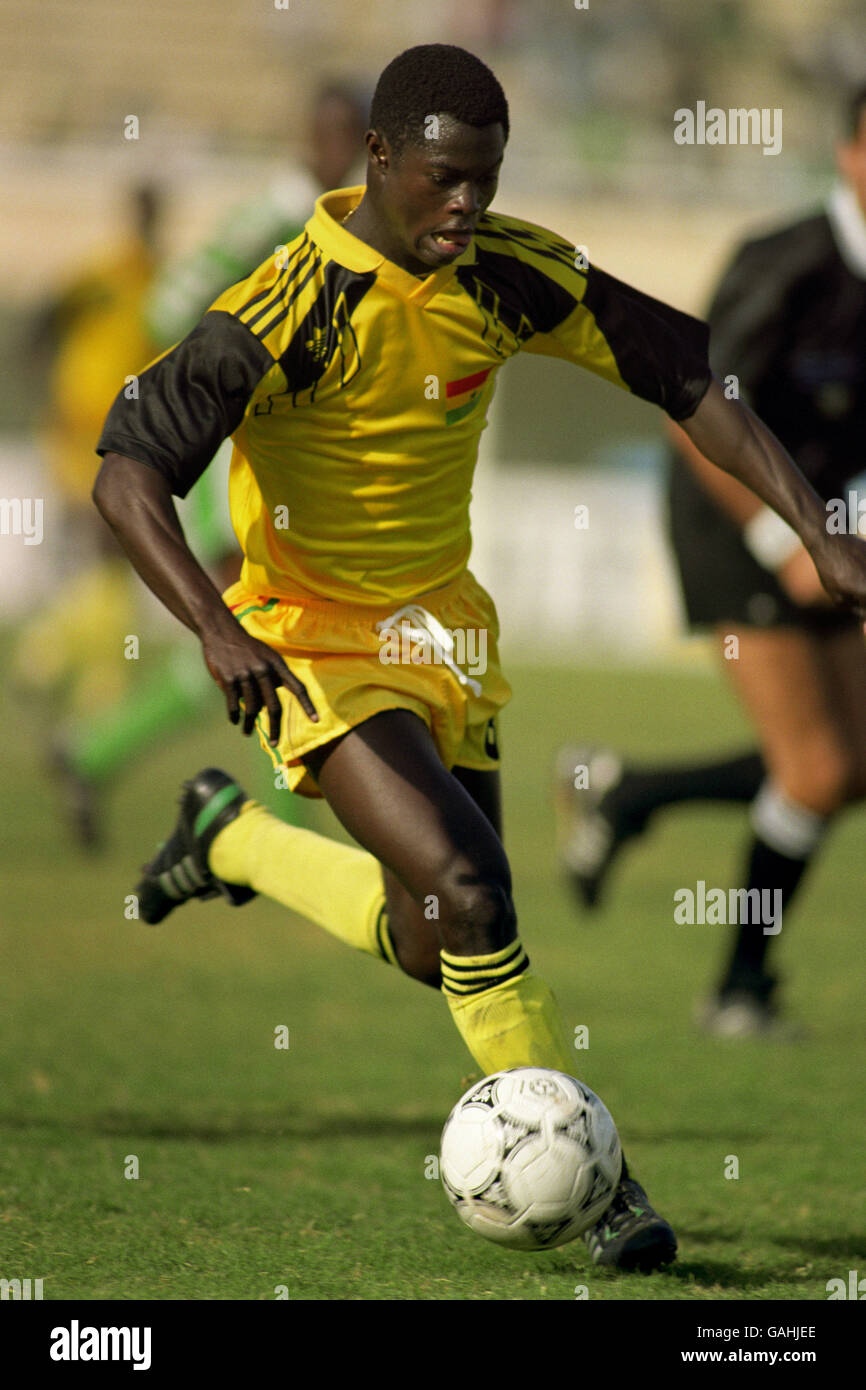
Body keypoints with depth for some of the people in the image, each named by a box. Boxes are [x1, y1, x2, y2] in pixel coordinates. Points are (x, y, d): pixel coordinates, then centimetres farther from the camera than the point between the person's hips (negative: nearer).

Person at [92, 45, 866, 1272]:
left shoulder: (511, 274, -9)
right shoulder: (290, 311, -24)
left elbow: (688, 381, 0)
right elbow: (126, 476, -27)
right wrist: (217, 628, -42)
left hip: (439, 620, 6)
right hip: (311, 639, -6)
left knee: (430, 947, 7)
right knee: (468, 894, -23)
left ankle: (232, 836, 34)